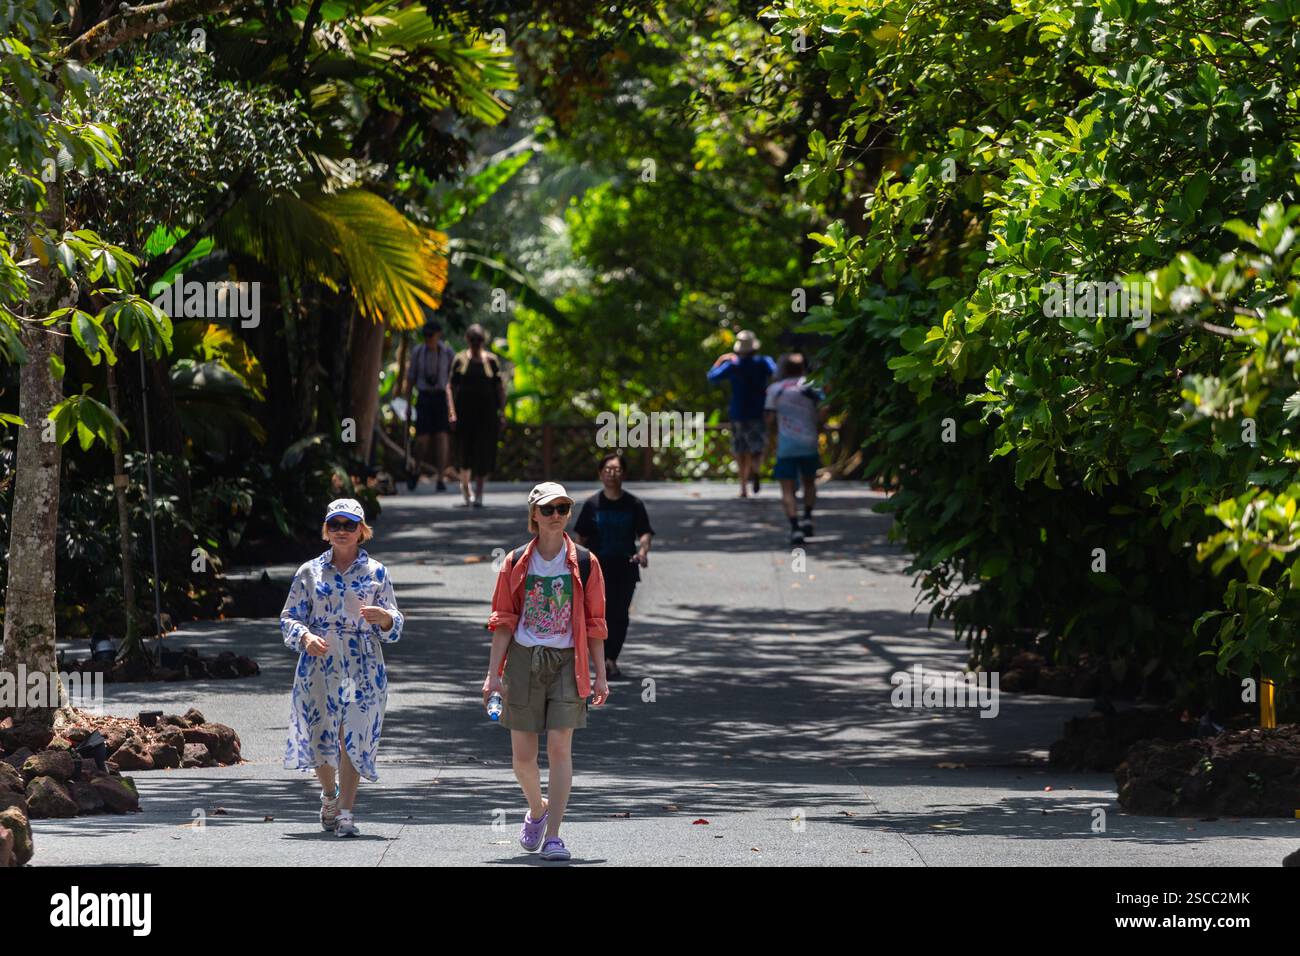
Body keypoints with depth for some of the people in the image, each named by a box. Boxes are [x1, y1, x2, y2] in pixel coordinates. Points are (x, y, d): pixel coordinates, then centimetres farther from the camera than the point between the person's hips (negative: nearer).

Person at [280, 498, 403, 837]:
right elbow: (289, 618, 9)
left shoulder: (376, 573, 8)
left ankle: (345, 812, -1)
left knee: (354, 739, -8)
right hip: (319, 665, 1)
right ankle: (330, 794, 27)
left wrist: (384, 618, -16)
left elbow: (395, 627, 8)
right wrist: (305, 637, -12)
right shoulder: (310, 572, 9)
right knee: (320, 736, -2)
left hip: (362, 666, -1)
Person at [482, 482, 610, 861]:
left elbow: (594, 624, 6)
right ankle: (537, 809, 33)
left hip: (566, 662, -1)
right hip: (523, 660, 1)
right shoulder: (516, 563, 5)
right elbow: (502, 621, 5)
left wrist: (600, 675, 1)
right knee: (522, 754, 3)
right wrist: (493, 674, -1)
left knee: (559, 748, -11)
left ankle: (552, 837, -10)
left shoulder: (585, 563, 3)